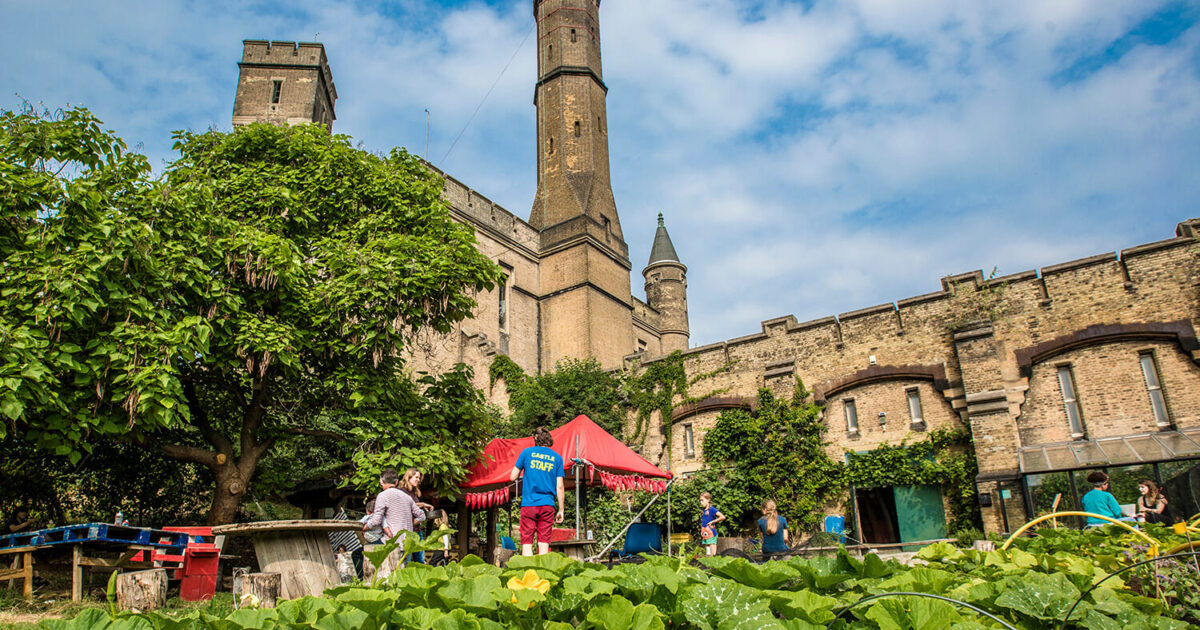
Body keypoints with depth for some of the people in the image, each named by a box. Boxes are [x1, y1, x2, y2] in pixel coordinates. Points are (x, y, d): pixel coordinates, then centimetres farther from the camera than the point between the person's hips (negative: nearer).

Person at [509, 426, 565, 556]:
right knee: (544, 544, 4)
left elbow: (512, 477, 6)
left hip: (528, 504, -1)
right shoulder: (557, 457, 8)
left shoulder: (527, 452, 5)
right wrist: (561, 510, 9)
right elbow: (559, 486, 5)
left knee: (527, 544, 0)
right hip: (547, 505, 1)